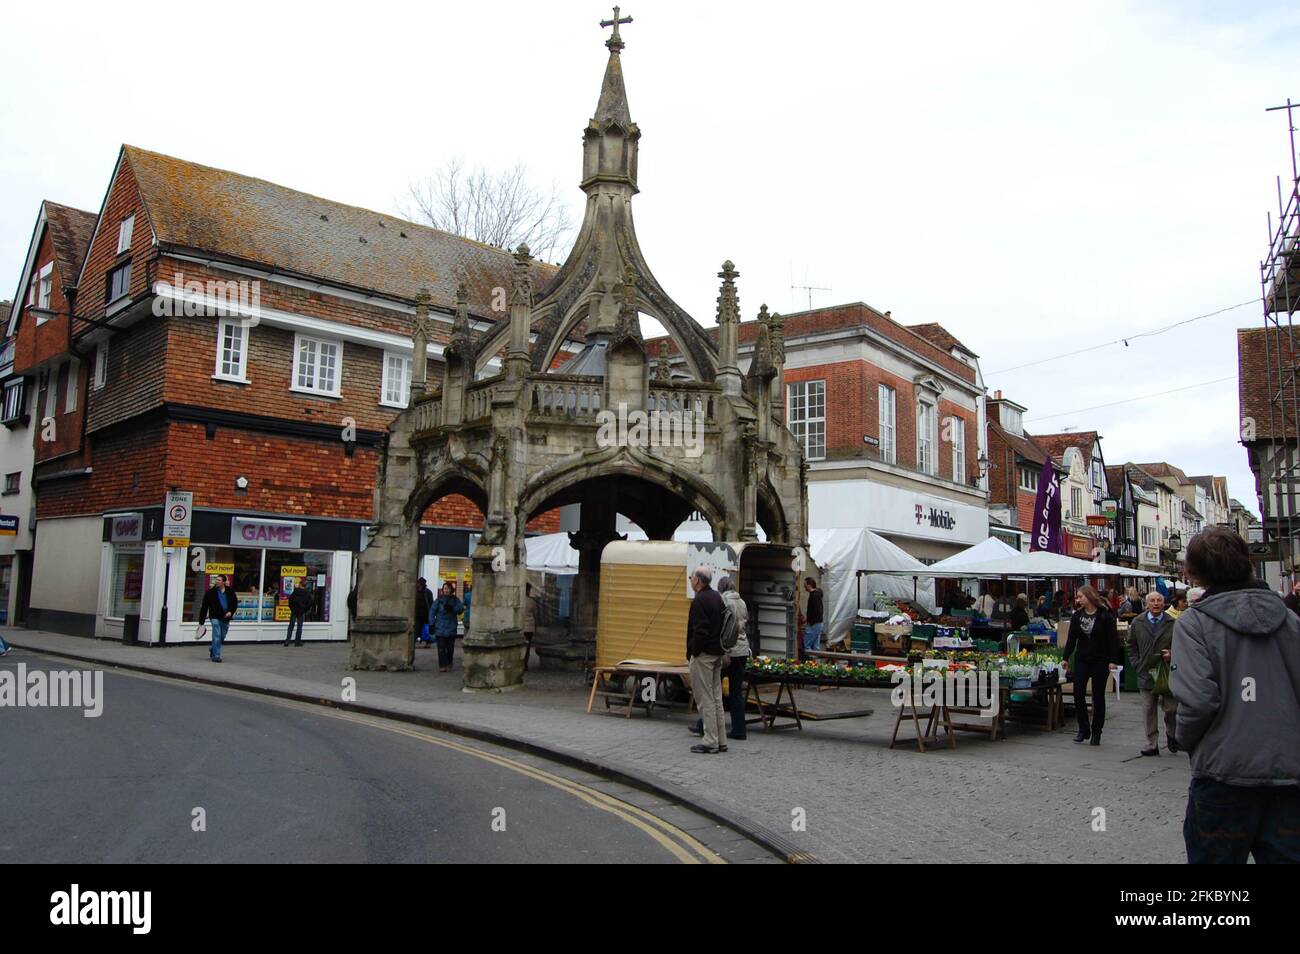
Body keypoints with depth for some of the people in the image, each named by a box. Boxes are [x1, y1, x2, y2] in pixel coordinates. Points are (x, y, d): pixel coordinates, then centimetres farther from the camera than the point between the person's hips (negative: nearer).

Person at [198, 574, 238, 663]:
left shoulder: (230, 592, 3)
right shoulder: (211, 592, -5)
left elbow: (235, 603, 11)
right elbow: (204, 607, -2)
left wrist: (231, 612, -9)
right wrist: (201, 621, -3)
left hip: (225, 619, 3)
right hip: (215, 617, -3)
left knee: (222, 637, 13)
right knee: (217, 636, -11)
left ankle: (212, 649, 40)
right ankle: (216, 656, -3)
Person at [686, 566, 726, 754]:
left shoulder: (699, 600, -16)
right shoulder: (717, 598, 14)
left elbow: (699, 631, -21)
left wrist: (692, 653, -13)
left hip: (703, 654, -10)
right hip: (718, 654, 10)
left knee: (705, 699, -5)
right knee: (716, 697, 13)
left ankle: (710, 741, -3)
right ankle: (719, 740, 17)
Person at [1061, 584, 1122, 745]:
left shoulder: (1105, 615, -6)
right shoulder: (1077, 616, 6)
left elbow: (1113, 639, -6)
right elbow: (1071, 638, 8)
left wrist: (1113, 660, -13)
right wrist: (1065, 657, 1)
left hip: (1100, 661, -3)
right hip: (1081, 660, 3)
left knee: (1098, 696, 4)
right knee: (1078, 693, -6)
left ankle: (1096, 733, 14)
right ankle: (1083, 730, 6)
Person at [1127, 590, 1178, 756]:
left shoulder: (1173, 623, 0)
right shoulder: (1137, 623, 6)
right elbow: (1131, 646, 12)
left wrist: (1172, 654, -12)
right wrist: (1137, 665, 4)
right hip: (1146, 673, 2)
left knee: (1171, 708, 1)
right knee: (1149, 711, 5)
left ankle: (1171, 735, 30)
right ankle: (1152, 744, 13)